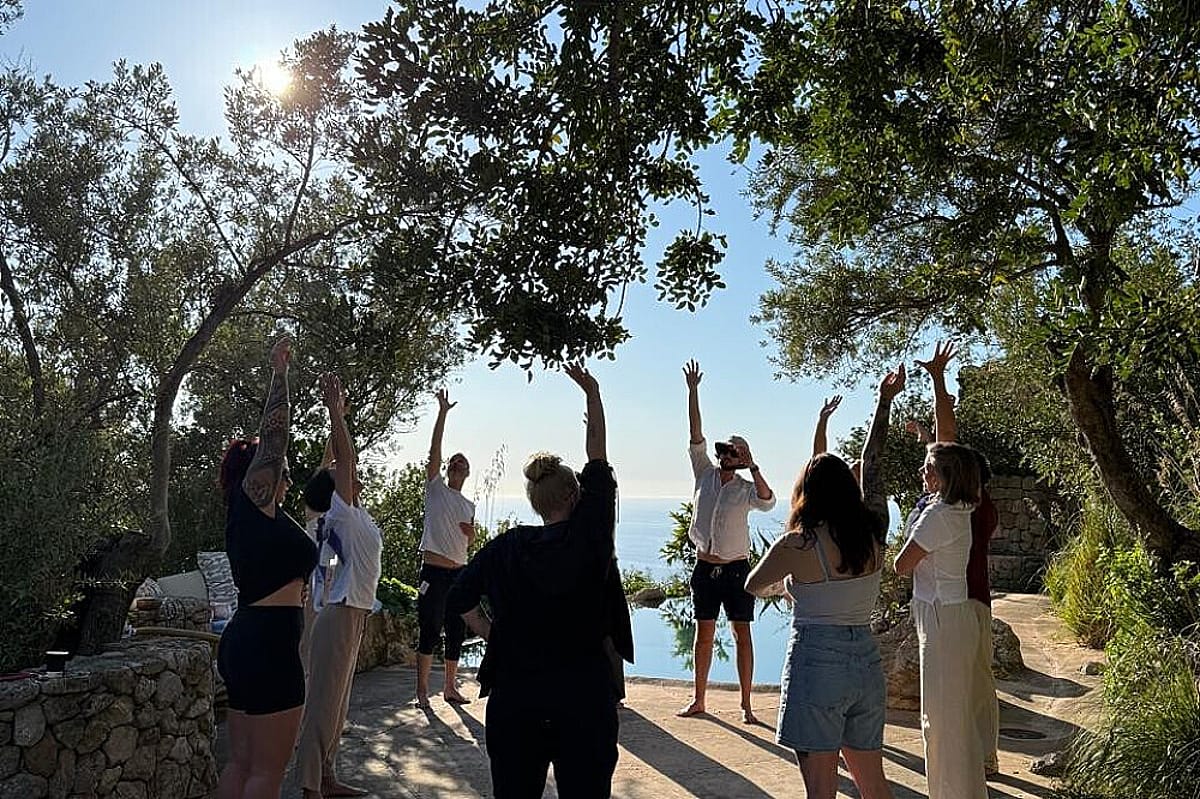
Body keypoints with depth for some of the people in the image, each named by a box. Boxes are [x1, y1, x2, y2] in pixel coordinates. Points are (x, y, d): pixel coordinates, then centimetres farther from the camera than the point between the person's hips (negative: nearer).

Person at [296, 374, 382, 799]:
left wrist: (340, 415, 18)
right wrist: (334, 410, -20)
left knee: (337, 700, 15)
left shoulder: (354, 514, 11)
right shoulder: (341, 514, -11)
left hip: (353, 612, 9)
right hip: (341, 613, -9)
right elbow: (344, 459, -20)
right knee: (324, 700, -4)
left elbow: (346, 460, 17)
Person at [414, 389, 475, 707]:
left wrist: (471, 532, -1)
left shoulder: (469, 505, 17)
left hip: (459, 572, 6)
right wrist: (442, 412, -7)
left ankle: (450, 687, 21)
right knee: (429, 631, -6)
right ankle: (422, 690, 3)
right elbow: (434, 450, -5)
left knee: (457, 632, 9)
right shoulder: (436, 488, 4)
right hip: (434, 570, -5)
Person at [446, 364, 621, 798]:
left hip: (514, 693, 3)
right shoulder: (588, 539, -7)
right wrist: (593, 395, 9)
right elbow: (598, 462, 1)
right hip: (583, 694, -3)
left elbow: (460, 599, 5)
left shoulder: (505, 547, 1)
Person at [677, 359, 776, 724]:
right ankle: (698, 699, 19)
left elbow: (767, 501, -24)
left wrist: (752, 466, -30)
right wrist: (693, 391, -5)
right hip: (705, 568, 3)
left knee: (742, 634, 1)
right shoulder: (704, 474, 5)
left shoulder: (746, 489, -2)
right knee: (704, 633, 9)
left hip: (736, 569, -3)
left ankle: (746, 704, 9)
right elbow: (696, 436, 0)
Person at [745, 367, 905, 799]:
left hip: (815, 662, -5)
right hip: (867, 662, 6)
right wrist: (885, 401, 20)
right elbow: (872, 462, 11)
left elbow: (752, 585, 2)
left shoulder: (797, 545, -13)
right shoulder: (873, 534, 0)